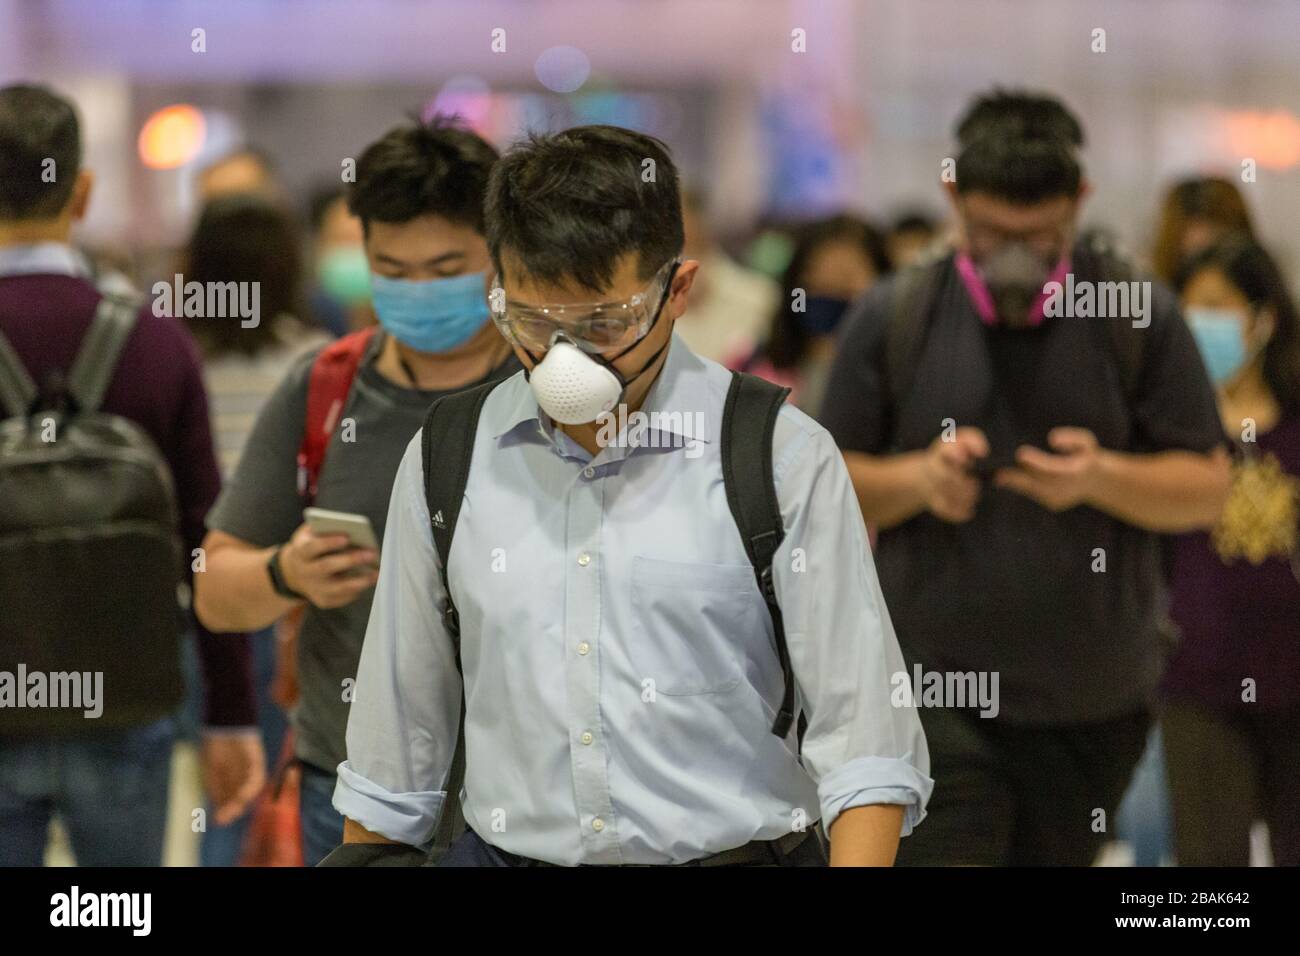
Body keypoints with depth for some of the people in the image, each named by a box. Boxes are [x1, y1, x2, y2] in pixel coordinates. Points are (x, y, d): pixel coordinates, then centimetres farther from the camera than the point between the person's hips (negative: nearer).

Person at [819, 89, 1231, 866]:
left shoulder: (1140, 318, 1)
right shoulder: (894, 319, 2)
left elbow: (1208, 487, 2)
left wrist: (1101, 477, -16)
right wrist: (919, 479, -15)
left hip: (1094, 701, 1)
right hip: (933, 685, -1)